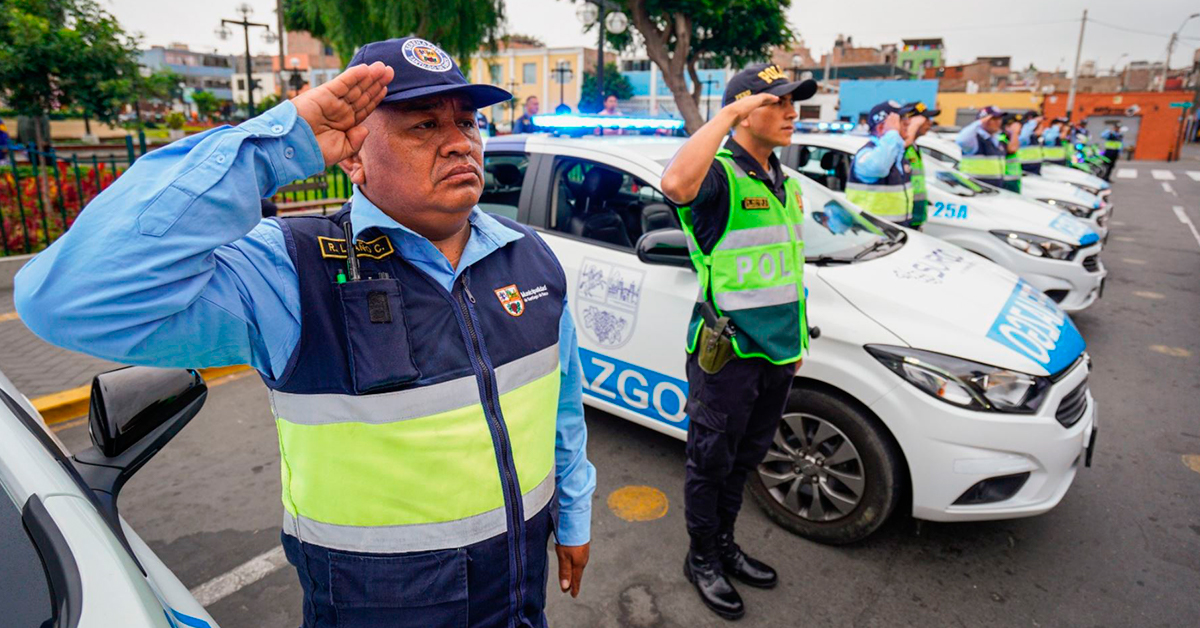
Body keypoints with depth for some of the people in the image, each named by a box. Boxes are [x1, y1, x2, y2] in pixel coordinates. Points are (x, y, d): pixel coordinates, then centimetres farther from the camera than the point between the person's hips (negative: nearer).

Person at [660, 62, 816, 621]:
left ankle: (725, 545, 42)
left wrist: (794, 342, 21)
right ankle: (702, 559, 31)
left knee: (743, 459, 22)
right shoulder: (720, 176, -15)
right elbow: (676, 183, -41)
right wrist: (726, 114, -31)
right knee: (711, 462, 9)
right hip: (727, 355, -8)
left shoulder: (785, 185, 13)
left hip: (776, 353, 8)